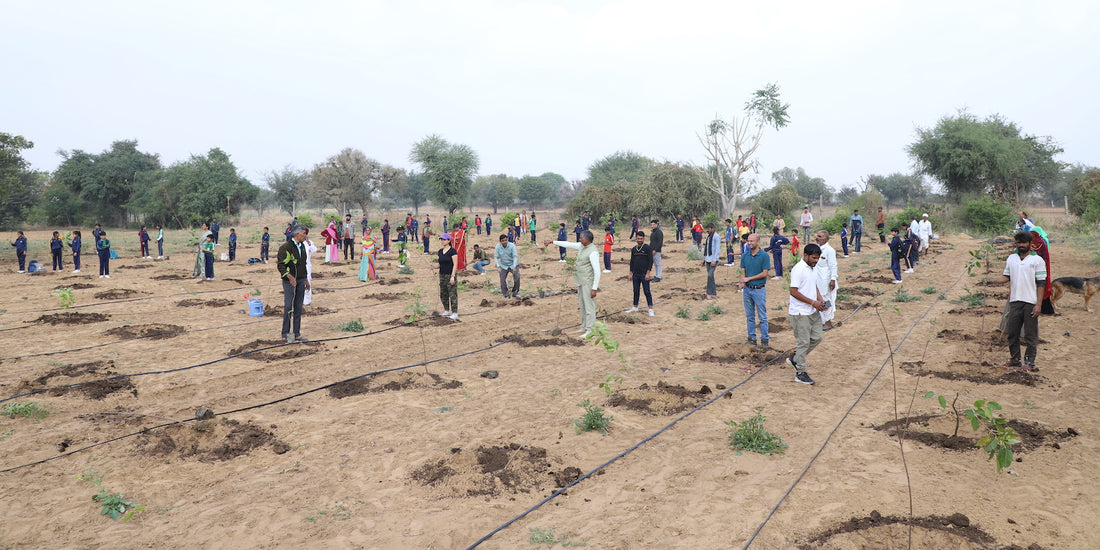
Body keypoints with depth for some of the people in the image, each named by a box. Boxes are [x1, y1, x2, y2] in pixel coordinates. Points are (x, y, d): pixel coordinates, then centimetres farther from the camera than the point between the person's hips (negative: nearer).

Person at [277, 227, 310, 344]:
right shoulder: (285, 247, -11)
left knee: (298, 307, 6)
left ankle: (296, 333, 9)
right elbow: (280, 265, -15)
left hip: (301, 280, 7)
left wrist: (306, 279, 23)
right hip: (289, 281, -7)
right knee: (288, 306, -11)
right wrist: (289, 277, -28)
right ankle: (286, 332, -1)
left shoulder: (302, 246, 14)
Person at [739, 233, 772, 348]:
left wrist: (749, 278, -13)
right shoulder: (744, 256, 7)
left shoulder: (764, 256, -8)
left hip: (759, 289, -5)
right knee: (750, 316, 12)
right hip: (747, 289, 5)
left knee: (762, 317, 1)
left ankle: (765, 339, 9)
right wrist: (742, 282, -13)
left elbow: (765, 273, -12)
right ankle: (752, 338, 21)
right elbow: (743, 272, 7)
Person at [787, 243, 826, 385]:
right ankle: (800, 373, 10)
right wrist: (813, 302, -19)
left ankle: (795, 359, 24)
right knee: (804, 342, -2)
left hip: (813, 311, 9)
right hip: (801, 313, -9)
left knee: (817, 337, 11)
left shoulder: (811, 268, 12)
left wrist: (820, 300, 4)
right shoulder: (798, 270, -18)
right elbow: (794, 292, -22)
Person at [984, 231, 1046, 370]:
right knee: (1012, 332, 7)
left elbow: (1041, 283, -4)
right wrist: (993, 281, -6)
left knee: (1030, 335, 1)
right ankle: (1014, 360, 19)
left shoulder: (1037, 260, -1)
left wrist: (1039, 304, -10)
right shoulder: (1011, 259, 13)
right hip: (1014, 301, 5)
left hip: (1030, 302, -4)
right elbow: (1007, 276, 16)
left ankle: (1029, 362, 8)